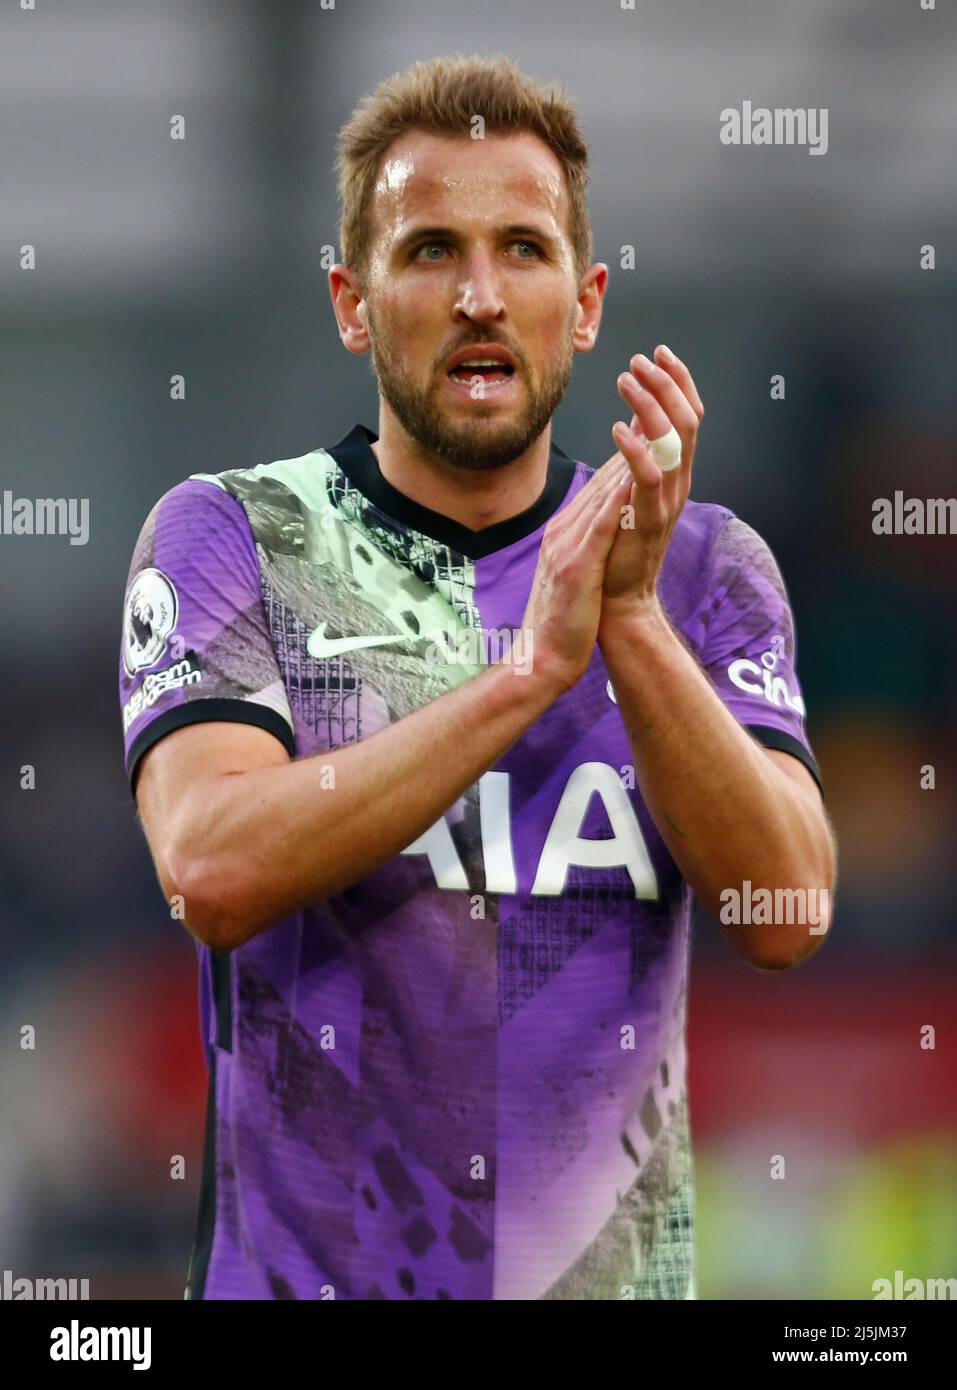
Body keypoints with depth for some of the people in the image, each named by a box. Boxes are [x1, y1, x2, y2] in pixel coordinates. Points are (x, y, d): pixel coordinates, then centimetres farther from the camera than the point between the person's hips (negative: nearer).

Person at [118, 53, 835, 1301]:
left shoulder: (700, 566, 3)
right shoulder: (227, 539, -3)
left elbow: (784, 914, -10)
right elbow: (212, 873, -20)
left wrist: (631, 623, -21)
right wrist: (531, 672, -24)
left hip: (615, 1260, 2)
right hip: (299, 1266, -2)